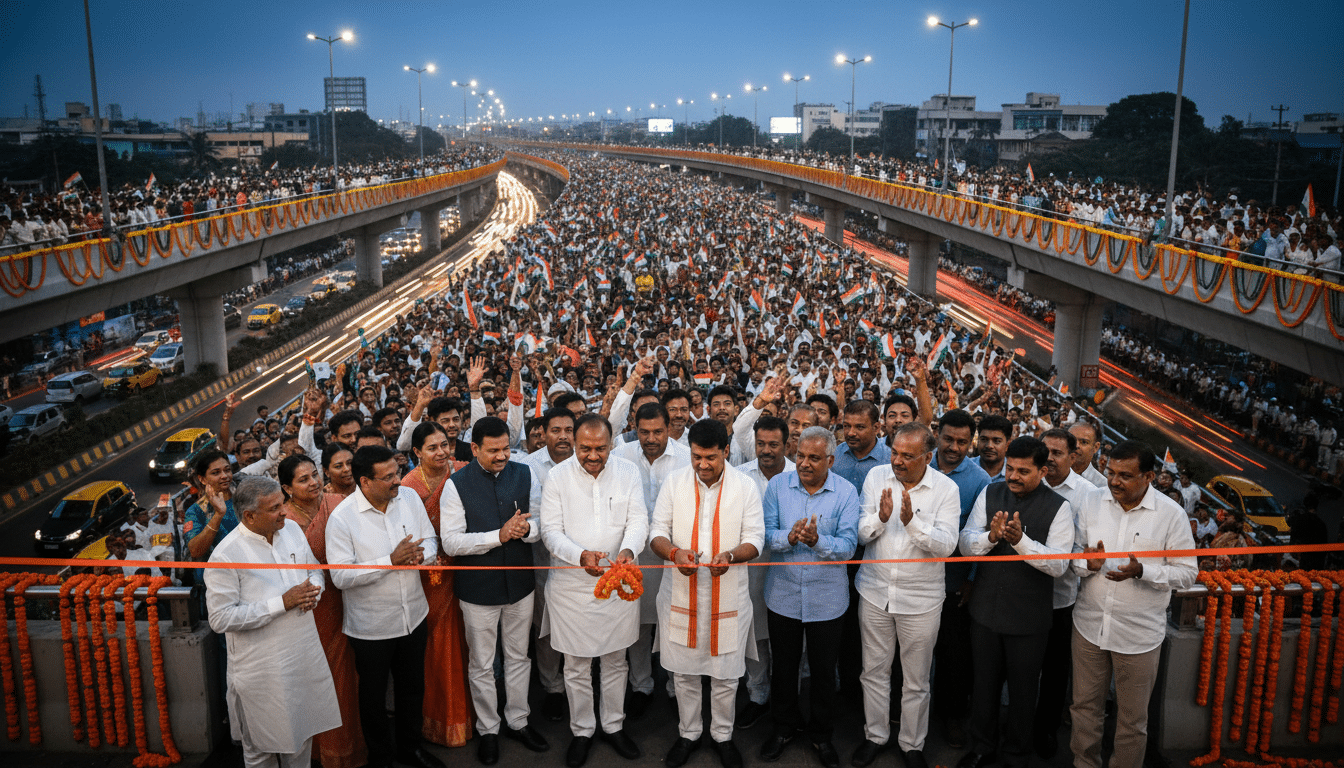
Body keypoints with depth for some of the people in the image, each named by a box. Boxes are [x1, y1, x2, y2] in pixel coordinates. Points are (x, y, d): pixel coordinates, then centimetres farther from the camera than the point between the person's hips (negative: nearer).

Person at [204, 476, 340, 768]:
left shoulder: (292, 530, 0)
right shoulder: (226, 555, -20)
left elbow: (315, 569, 14)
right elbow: (221, 618, -22)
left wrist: (313, 591, -11)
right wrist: (282, 603, -25)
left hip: (304, 654, 6)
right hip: (262, 666, -6)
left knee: (303, 732, 22)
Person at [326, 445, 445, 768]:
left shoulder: (410, 497, -5)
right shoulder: (341, 518, -20)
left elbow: (430, 541, 4)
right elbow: (341, 576, -23)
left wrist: (421, 554, -19)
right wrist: (391, 560, -29)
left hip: (413, 616, 5)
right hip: (371, 627, -4)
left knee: (413, 687, 21)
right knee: (374, 696, 15)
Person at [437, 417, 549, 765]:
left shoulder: (525, 474, -4)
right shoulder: (456, 485, -12)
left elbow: (544, 524, 1)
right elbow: (450, 542, -16)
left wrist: (527, 528, -22)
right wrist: (499, 535, -26)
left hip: (520, 582, 3)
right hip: (478, 588, -2)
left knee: (518, 657, 18)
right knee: (482, 666, 13)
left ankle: (518, 722, 37)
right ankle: (488, 730, 32)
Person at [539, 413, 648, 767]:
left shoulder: (628, 472, -1)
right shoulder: (558, 476, -7)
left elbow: (638, 519, -3)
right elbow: (551, 530, -9)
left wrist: (629, 549, -25)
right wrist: (580, 555, -27)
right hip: (572, 583, -2)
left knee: (616, 660, 15)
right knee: (577, 665, 9)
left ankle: (614, 725, 33)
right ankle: (581, 731, 27)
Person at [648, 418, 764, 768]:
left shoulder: (745, 486, -5)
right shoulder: (674, 482, -2)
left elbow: (754, 538, -4)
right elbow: (657, 532, -1)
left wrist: (730, 555, -25)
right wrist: (674, 552, -23)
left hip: (728, 594, -1)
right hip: (681, 592, 1)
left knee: (725, 673, 10)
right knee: (684, 671, 14)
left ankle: (722, 735, 32)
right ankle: (688, 733, 34)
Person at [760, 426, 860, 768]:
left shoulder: (846, 492, -9)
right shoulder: (778, 485, -4)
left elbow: (848, 544, -15)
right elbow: (766, 533, -9)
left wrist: (817, 540, -33)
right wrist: (790, 537, -29)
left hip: (826, 596, -1)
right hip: (783, 593, 1)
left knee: (824, 669, 12)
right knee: (783, 664, 16)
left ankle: (821, 733, 32)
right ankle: (784, 727, 37)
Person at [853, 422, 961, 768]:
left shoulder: (946, 489, -10)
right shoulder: (877, 477, -4)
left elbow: (946, 545, -17)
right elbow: (861, 533, -5)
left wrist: (912, 522, -32)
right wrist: (880, 518, -26)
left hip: (921, 598, -2)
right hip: (875, 591, 2)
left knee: (916, 680, 10)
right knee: (874, 670, 15)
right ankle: (875, 735, 34)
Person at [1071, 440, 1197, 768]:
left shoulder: (1171, 514, -10)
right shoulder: (1092, 503, -2)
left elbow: (1187, 572, -8)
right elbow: (1075, 554, 6)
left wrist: (1142, 571, -23)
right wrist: (1087, 563, -18)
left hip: (1139, 633, -3)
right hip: (1089, 625, 3)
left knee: (1132, 717, 11)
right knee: (1085, 705, 16)